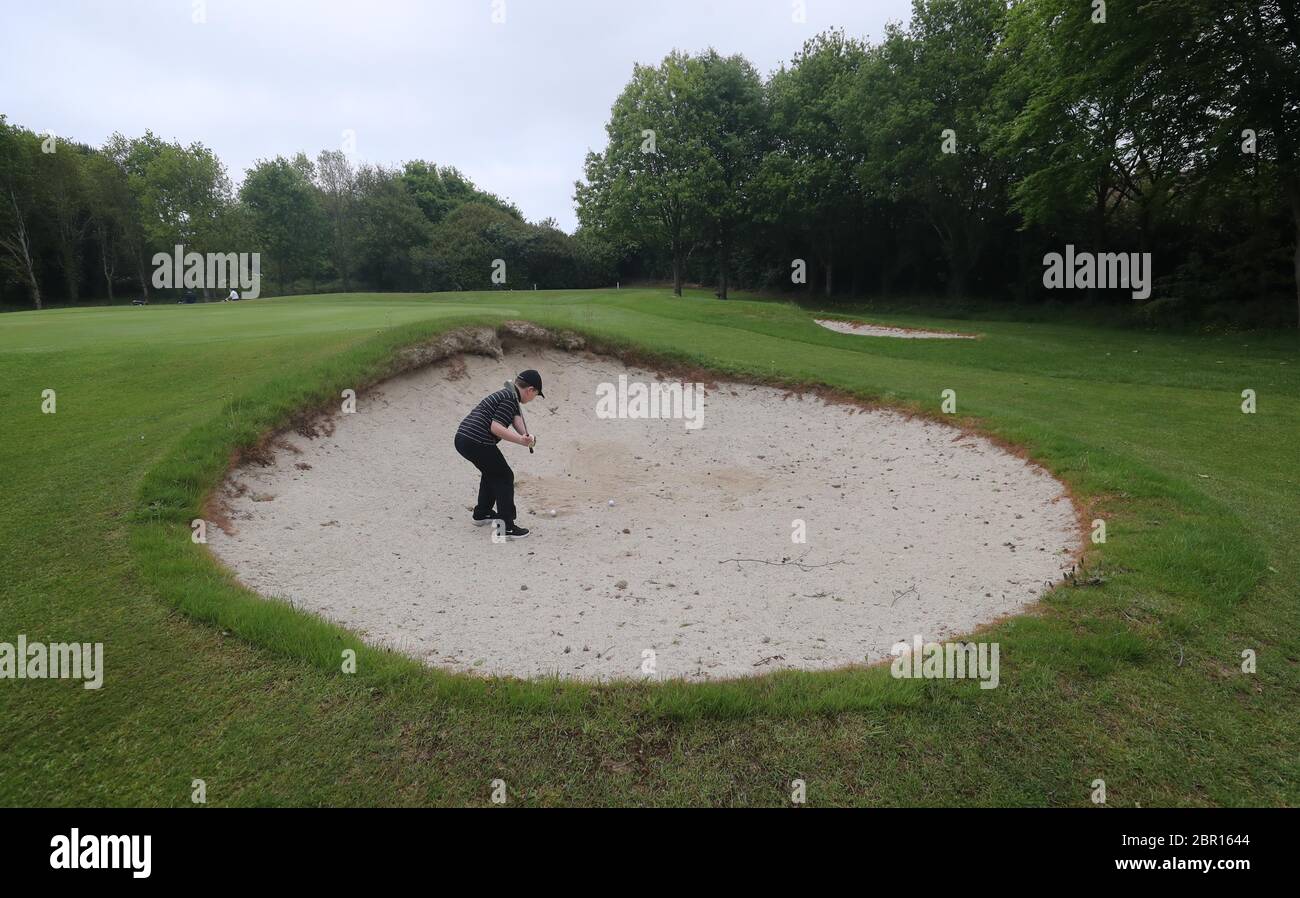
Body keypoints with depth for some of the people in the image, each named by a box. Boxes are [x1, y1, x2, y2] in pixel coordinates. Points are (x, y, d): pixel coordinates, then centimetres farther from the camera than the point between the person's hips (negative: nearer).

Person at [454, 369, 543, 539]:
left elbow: (516, 418, 6)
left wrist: (525, 435, -13)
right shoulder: (511, 398, -11)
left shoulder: (507, 394, 20)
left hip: (462, 438, 10)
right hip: (478, 443, -10)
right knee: (504, 477, 1)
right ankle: (507, 527, 0)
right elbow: (495, 427, -19)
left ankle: (482, 513, 40)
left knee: (491, 472, 28)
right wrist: (521, 440, -22)